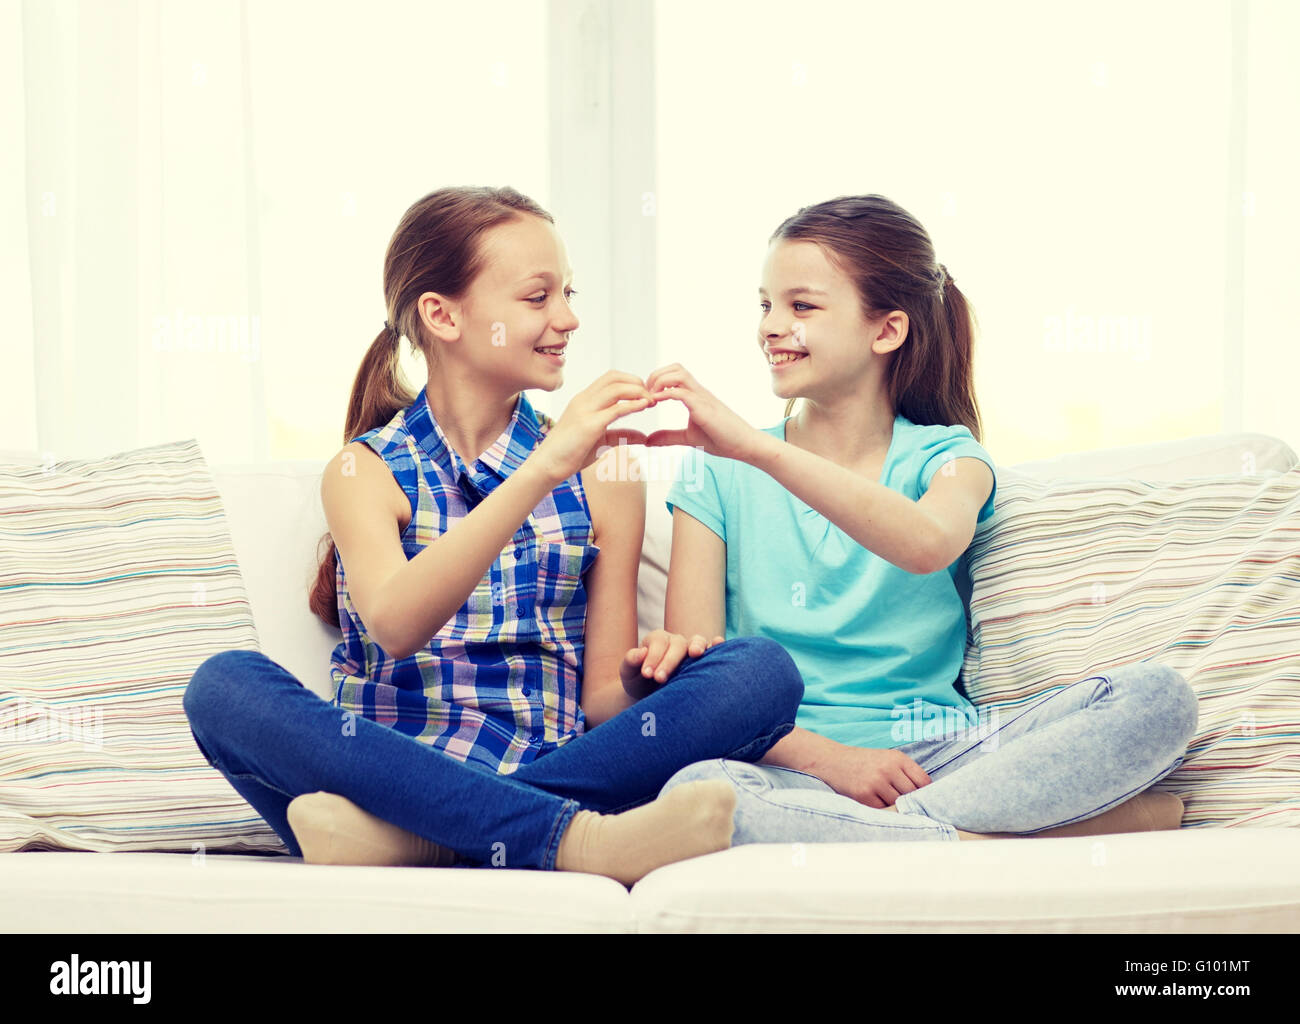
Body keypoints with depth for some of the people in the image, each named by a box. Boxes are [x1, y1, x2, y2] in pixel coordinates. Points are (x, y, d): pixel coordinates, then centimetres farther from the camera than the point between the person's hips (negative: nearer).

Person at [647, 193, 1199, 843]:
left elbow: (929, 542, -19)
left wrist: (754, 446, -27)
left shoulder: (946, 457, 9)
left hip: (937, 756, 0)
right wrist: (828, 757, -15)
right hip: (791, 763, 0)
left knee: (1156, 696, -21)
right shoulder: (718, 473, 10)